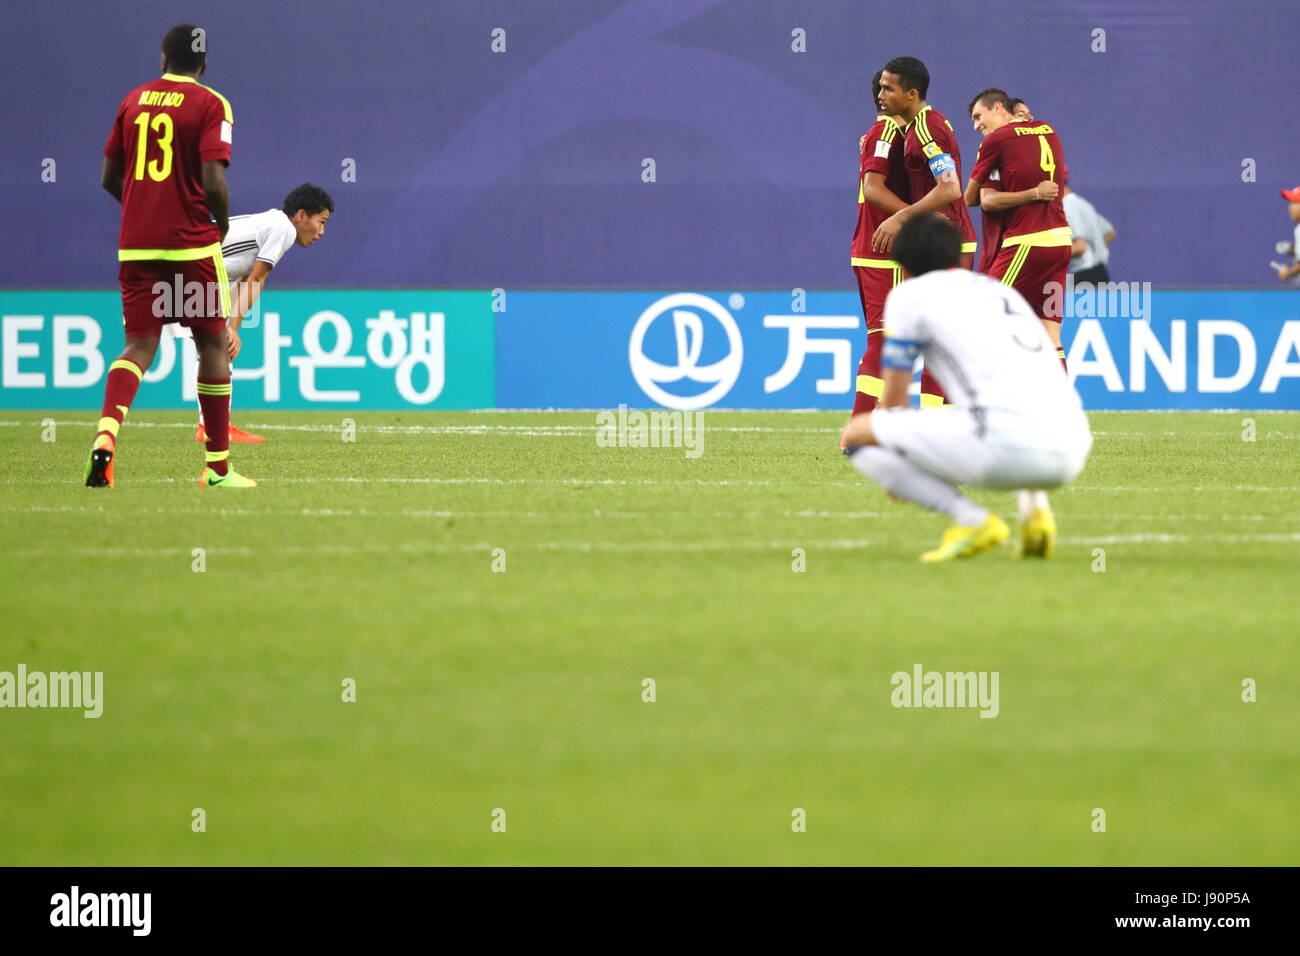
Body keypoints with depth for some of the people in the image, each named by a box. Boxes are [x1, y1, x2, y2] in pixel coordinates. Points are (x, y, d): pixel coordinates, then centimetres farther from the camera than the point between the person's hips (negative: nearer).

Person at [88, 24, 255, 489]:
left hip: (135, 245, 4)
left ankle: (106, 433, -25)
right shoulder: (210, 105, -6)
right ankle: (218, 466, 14)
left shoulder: (133, 100, 9)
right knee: (213, 344, 10)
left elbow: (110, 178, 13)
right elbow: (213, 183, -16)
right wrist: (223, 223, 4)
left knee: (139, 347, 2)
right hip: (191, 243, -4)